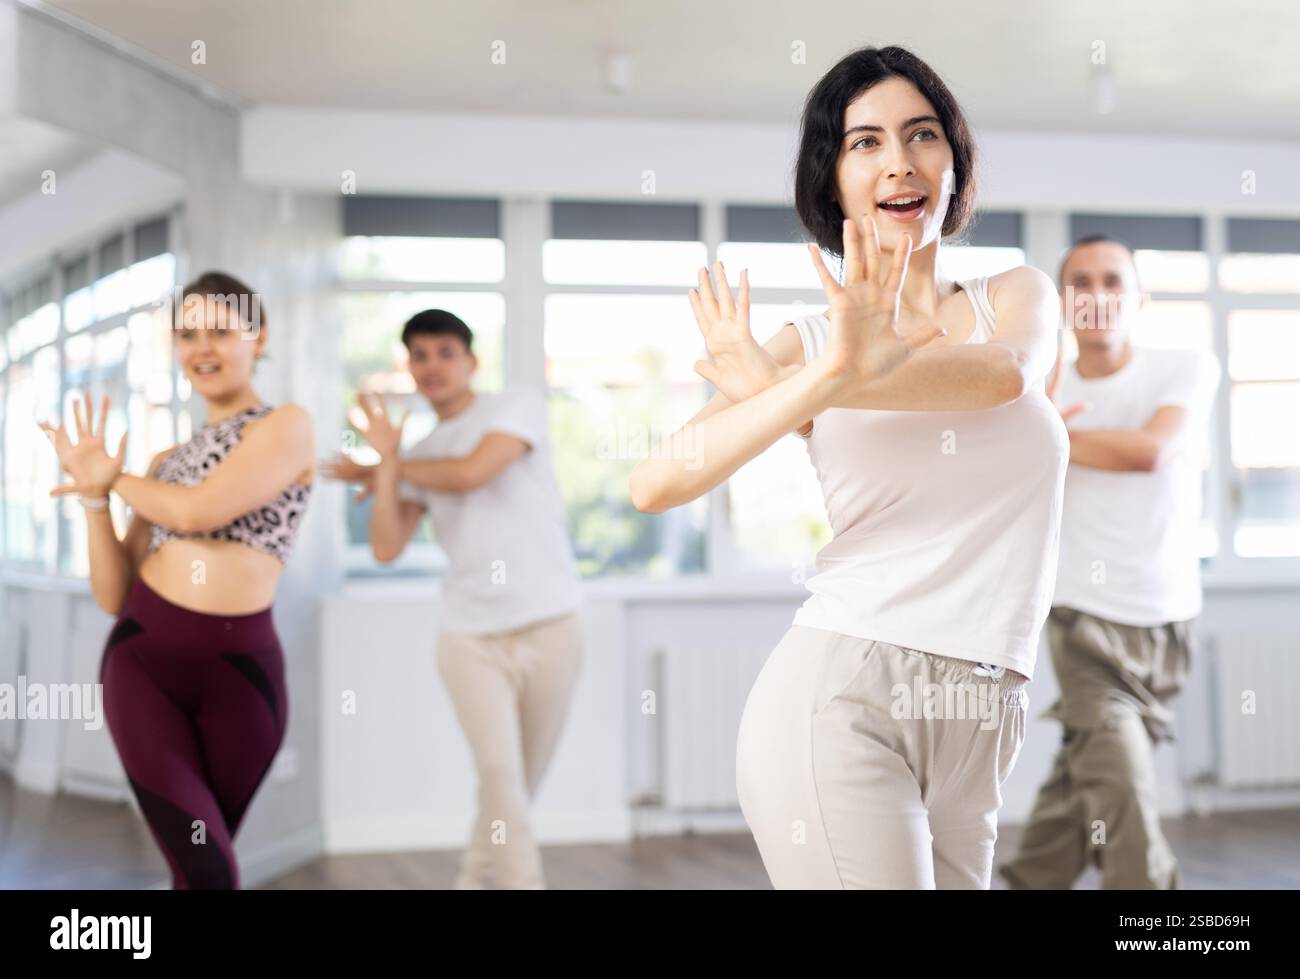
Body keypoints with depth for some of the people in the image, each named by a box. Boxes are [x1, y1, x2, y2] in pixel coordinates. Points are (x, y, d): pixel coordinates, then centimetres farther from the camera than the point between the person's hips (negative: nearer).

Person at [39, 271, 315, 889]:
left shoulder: (287, 426, 1)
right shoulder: (166, 464, 16)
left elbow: (196, 511, -15)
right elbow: (113, 596, 11)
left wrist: (114, 478, 3)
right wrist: (92, 494, -1)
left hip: (239, 669, -3)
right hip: (141, 660, 3)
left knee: (203, 863, 11)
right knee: (205, 870, -9)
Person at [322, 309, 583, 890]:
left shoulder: (519, 407, 1)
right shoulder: (420, 457, 12)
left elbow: (470, 473, -16)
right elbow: (385, 549, 2)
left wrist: (392, 466, 0)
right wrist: (385, 464, -8)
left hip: (550, 627, -2)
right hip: (470, 635, 2)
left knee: (521, 781, 6)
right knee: (500, 772, -15)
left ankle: (474, 879, 26)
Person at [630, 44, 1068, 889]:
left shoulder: (1020, 296, 10)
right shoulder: (810, 343, 4)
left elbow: (1004, 374, -15)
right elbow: (655, 485, -12)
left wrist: (776, 386, -18)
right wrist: (827, 374, -25)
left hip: (979, 725, 3)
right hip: (842, 695, -3)